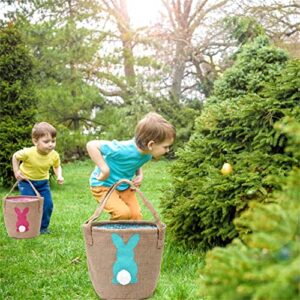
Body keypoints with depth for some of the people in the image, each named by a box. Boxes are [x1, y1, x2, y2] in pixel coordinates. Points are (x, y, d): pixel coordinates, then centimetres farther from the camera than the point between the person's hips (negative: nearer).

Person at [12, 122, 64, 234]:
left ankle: (43, 227, 16)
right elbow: (15, 156, -8)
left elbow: (57, 166, 3)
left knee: (48, 204, -2)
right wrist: (16, 171, -11)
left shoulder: (54, 155, -19)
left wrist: (59, 175, -16)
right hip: (26, 181, -3)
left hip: (43, 182, 4)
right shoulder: (28, 153, -30)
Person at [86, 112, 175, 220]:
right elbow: (91, 145, -36)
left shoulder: (147, 153, -12)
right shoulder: (123, 150, -37)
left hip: (124, 186, 7)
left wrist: (139, 175, -7)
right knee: (123, 213, -24)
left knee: (136, 215, -3)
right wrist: (104, 169, -36)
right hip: (104, 185, -7)